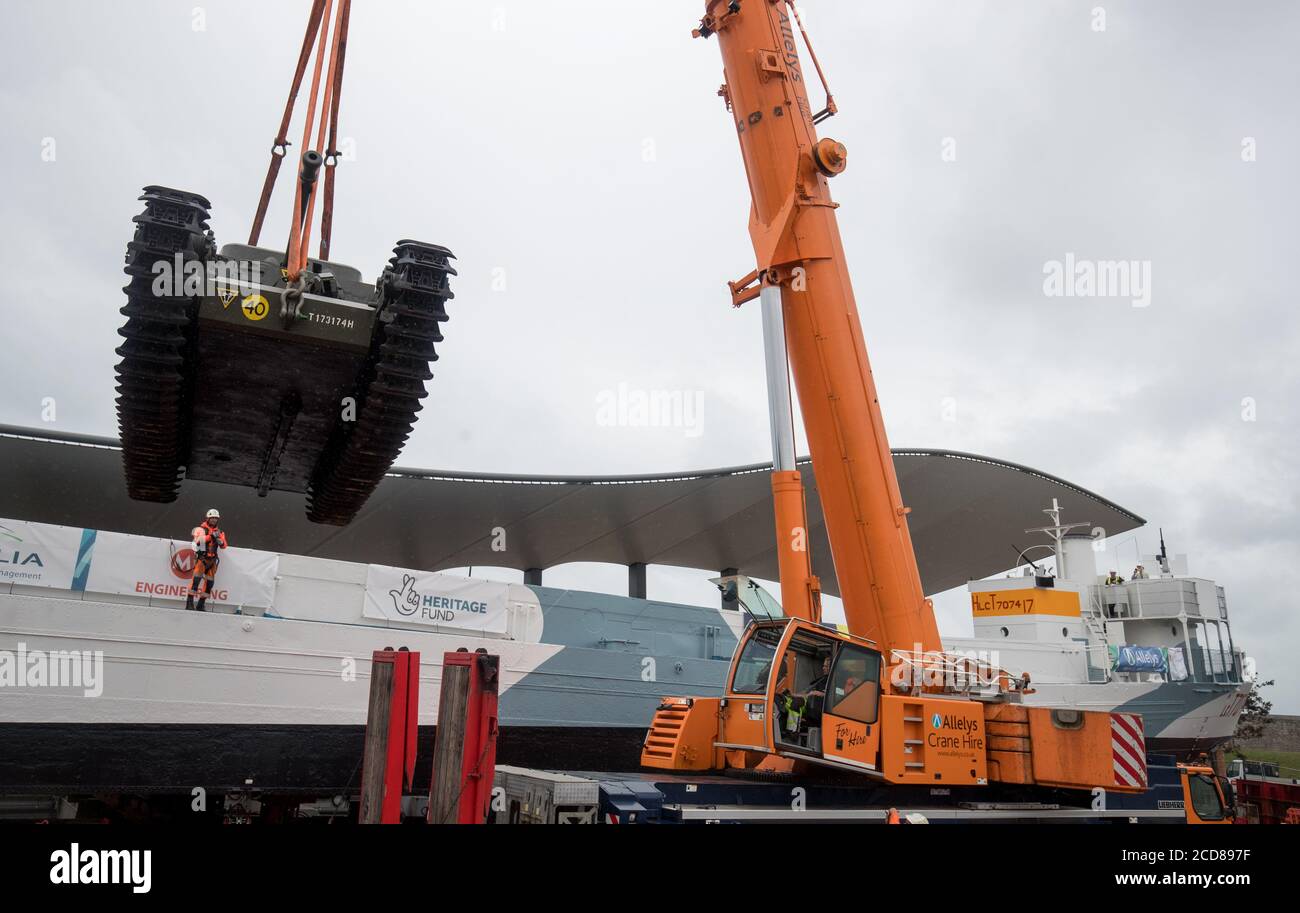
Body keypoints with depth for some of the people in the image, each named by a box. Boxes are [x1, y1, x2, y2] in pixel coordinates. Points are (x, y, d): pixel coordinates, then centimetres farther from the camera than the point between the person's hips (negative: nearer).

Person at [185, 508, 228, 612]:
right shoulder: (200, 529, -1)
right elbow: (197, 540, -19)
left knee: (210, 582, 5)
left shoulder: (220, 532, 14)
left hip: (212, 560, 5)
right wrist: (210, 536, -25)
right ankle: (190, 602, -16)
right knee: (197, 578, -17)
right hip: (201, 558, -5)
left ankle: (201, 605, 13)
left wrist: (219, 539, -15)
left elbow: (224, 545, 5)